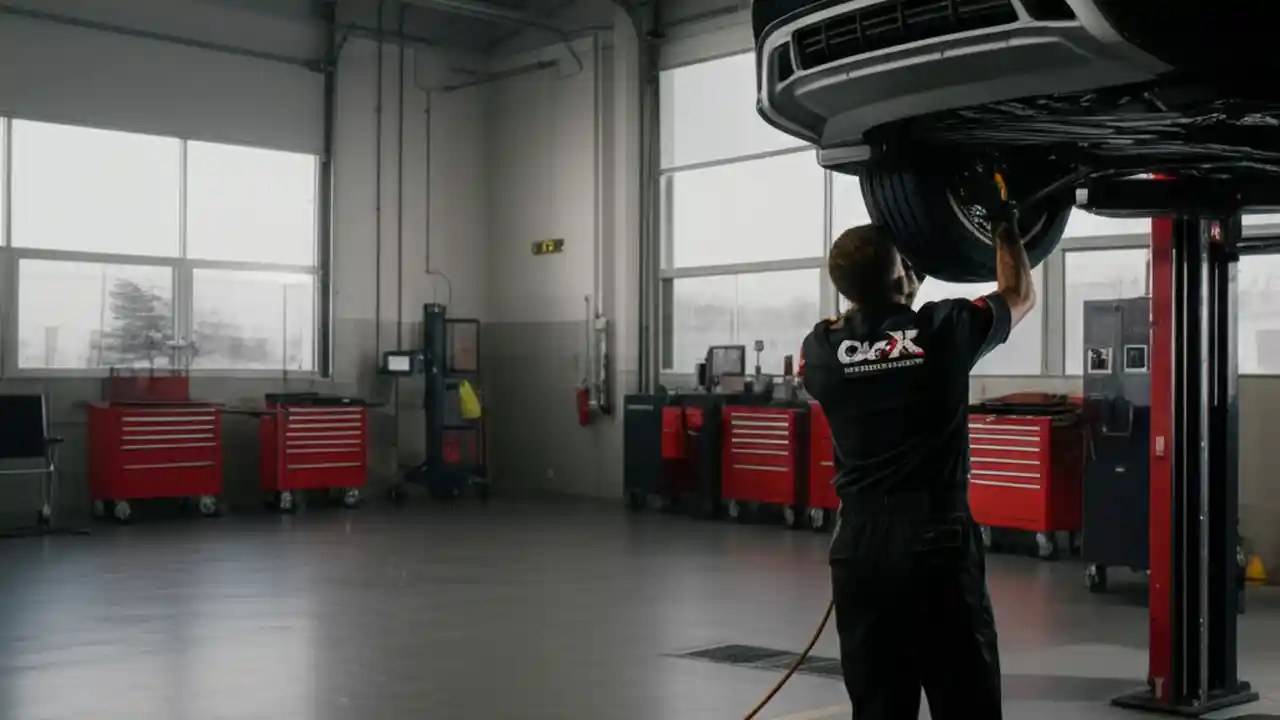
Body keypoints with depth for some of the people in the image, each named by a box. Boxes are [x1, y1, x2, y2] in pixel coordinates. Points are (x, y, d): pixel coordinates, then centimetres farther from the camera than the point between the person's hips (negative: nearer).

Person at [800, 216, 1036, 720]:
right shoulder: (944, 329, -7)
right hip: (938, 538, -3)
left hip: (859, 544, 3)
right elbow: (1019, 296, 14)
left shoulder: (822, 349, 0)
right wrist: (1004, 225, 26)